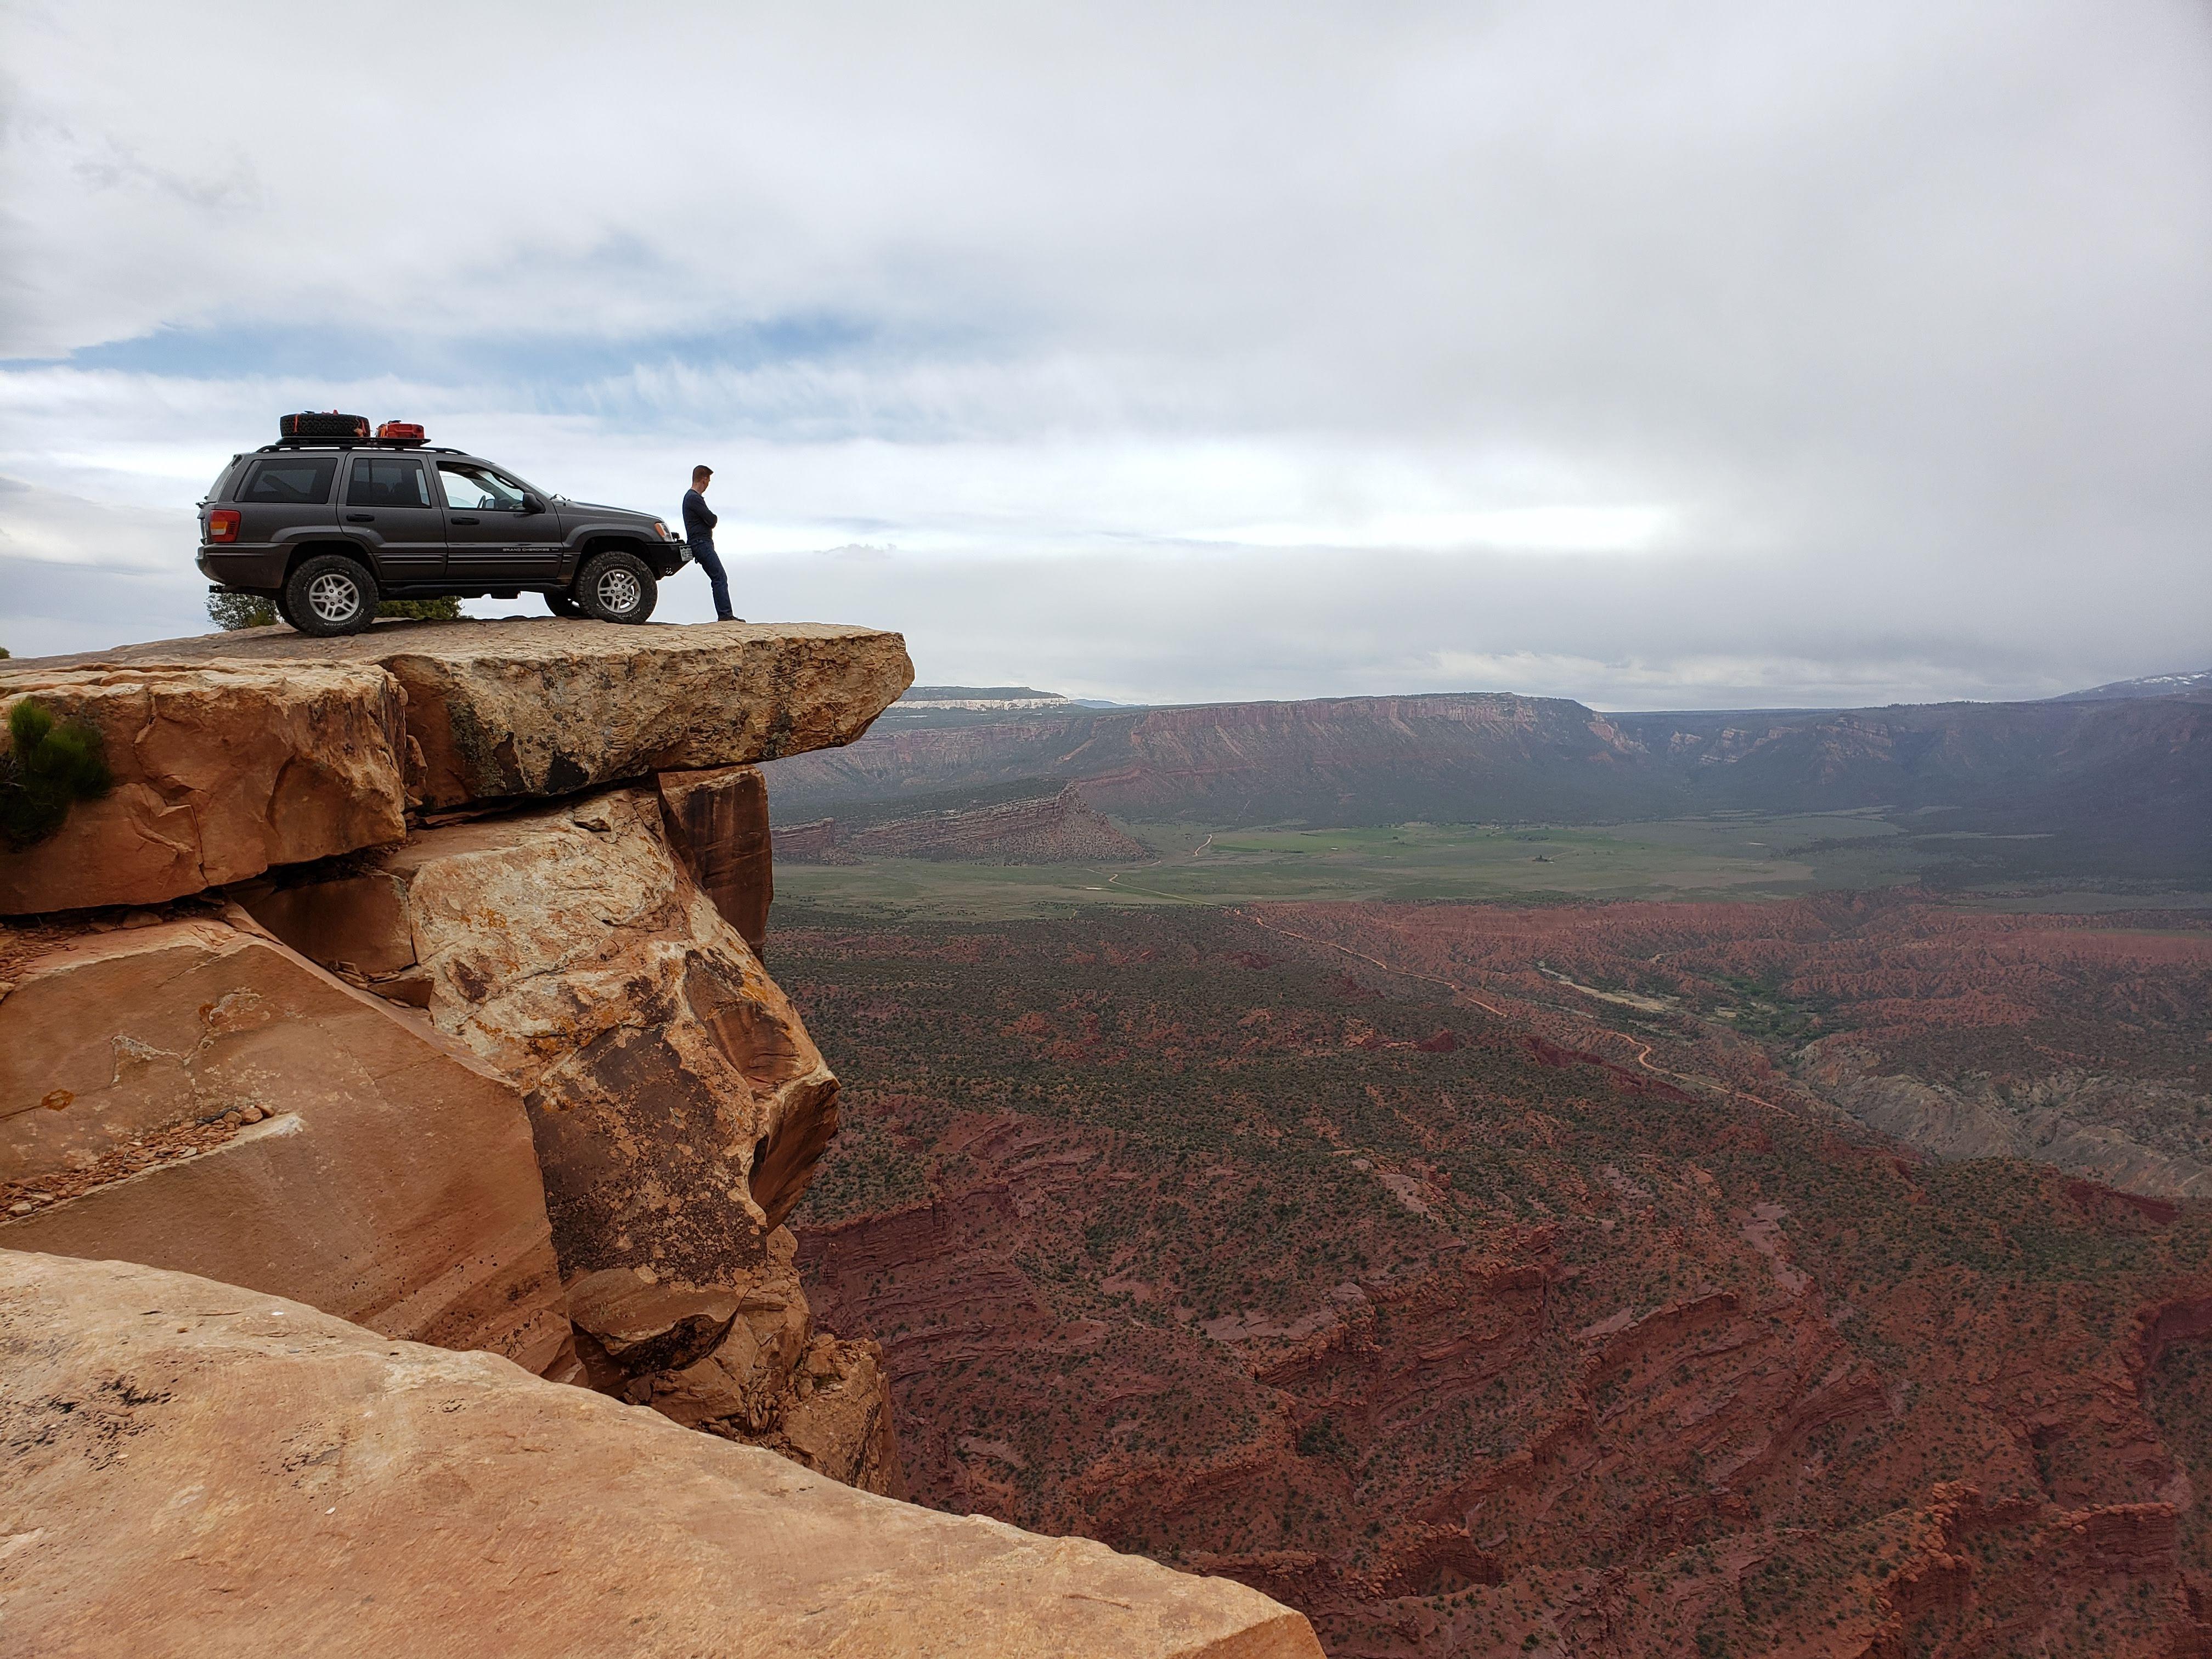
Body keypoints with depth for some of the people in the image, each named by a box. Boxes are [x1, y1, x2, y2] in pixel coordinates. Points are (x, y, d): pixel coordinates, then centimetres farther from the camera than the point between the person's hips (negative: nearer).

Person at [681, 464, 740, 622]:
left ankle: (725, 615, 8)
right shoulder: (694, 498, -14)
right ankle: (725, 615, -17)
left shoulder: (691, 497, 21)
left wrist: (711, 520, -1)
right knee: (720, 578, -14)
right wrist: (714, 519, 6)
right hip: (701, 543, -11)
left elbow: (710, 521, 20)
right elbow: (713, 520, -16)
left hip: (703, 543, 11)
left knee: (719, 579, 9)